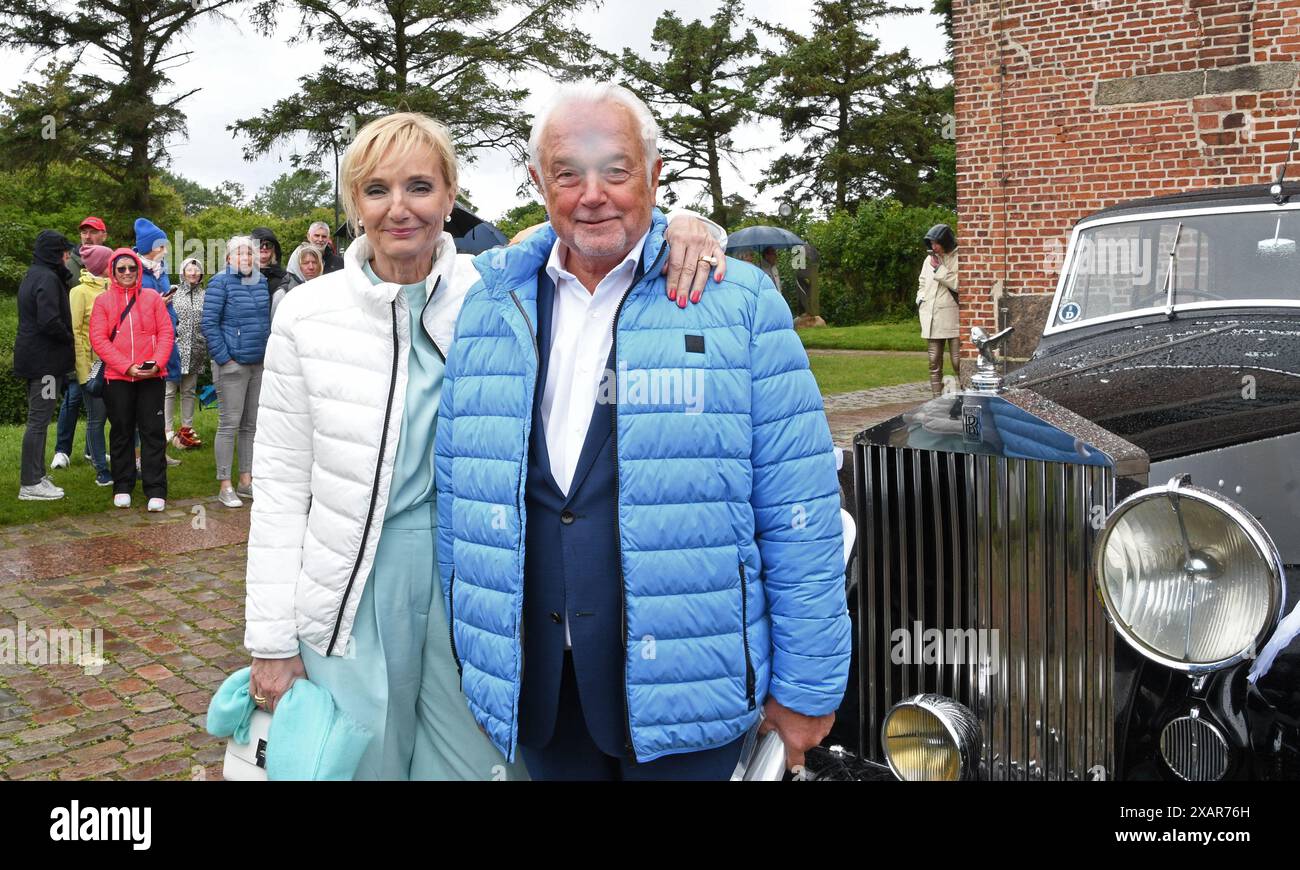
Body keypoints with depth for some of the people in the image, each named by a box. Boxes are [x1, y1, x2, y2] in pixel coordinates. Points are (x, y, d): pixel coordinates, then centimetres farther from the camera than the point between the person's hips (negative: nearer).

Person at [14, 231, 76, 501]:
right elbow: (49, 321, -24)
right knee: (39, 420, -6)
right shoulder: (47, 278, -15)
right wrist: (70, 339, -8)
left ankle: (35, 478, 20)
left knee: (37, 419, 14)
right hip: (45, 360, -10)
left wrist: (65, 339, 10)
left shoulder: (33, 276, 16)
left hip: (34, 359, 10)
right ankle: (30, 484, -3)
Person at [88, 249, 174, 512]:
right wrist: (127, 367, -13)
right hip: (117, 377, 0)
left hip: (151, 376, 0)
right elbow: (98, 339, -3)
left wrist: (156, 363, -13)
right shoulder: (103, 300, 4)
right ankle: (122, 487, 19)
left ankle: (156, 490, 3)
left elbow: (166, 333, 2)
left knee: (153, 431, 0)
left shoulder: (153, 298, 5)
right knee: (121, 432, 8)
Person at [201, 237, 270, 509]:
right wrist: (224, 358, -12)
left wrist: (268, 353, 12)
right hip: (232, 364, -6)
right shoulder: (221, 282, -6)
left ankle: (246, 481, 19)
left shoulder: (262, 281, 12)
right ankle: (225, 486, 2)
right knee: (229, 424, -4)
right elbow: (209, 323, -10)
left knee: (252, 425, 10)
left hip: (259, 364, 6)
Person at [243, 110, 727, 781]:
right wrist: (271, 640, -2)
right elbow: (281, 484, -1)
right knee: (362, 761, 13)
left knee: (474, 762, 13)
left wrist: (679, 230, -22)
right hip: (356, 593, 0)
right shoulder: (307, 316, -4)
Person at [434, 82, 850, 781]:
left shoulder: (739, 303, -5)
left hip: (683, 683, -3)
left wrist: (807, 684, -7)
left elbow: (798, 512, -7)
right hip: (534, 686, 4)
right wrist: (470, 649, 12)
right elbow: (457, 492, 12)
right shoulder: (488, 310, 7)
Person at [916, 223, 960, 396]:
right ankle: (937, 397, 14)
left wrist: (939, 268, -14)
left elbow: (958, 284, -16)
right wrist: (920, 299, 7)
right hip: (931, 319, 6)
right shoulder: (929, 259, 12)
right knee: (934, 363, 8)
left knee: (958, 362, -7)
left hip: (952, 318, -6)